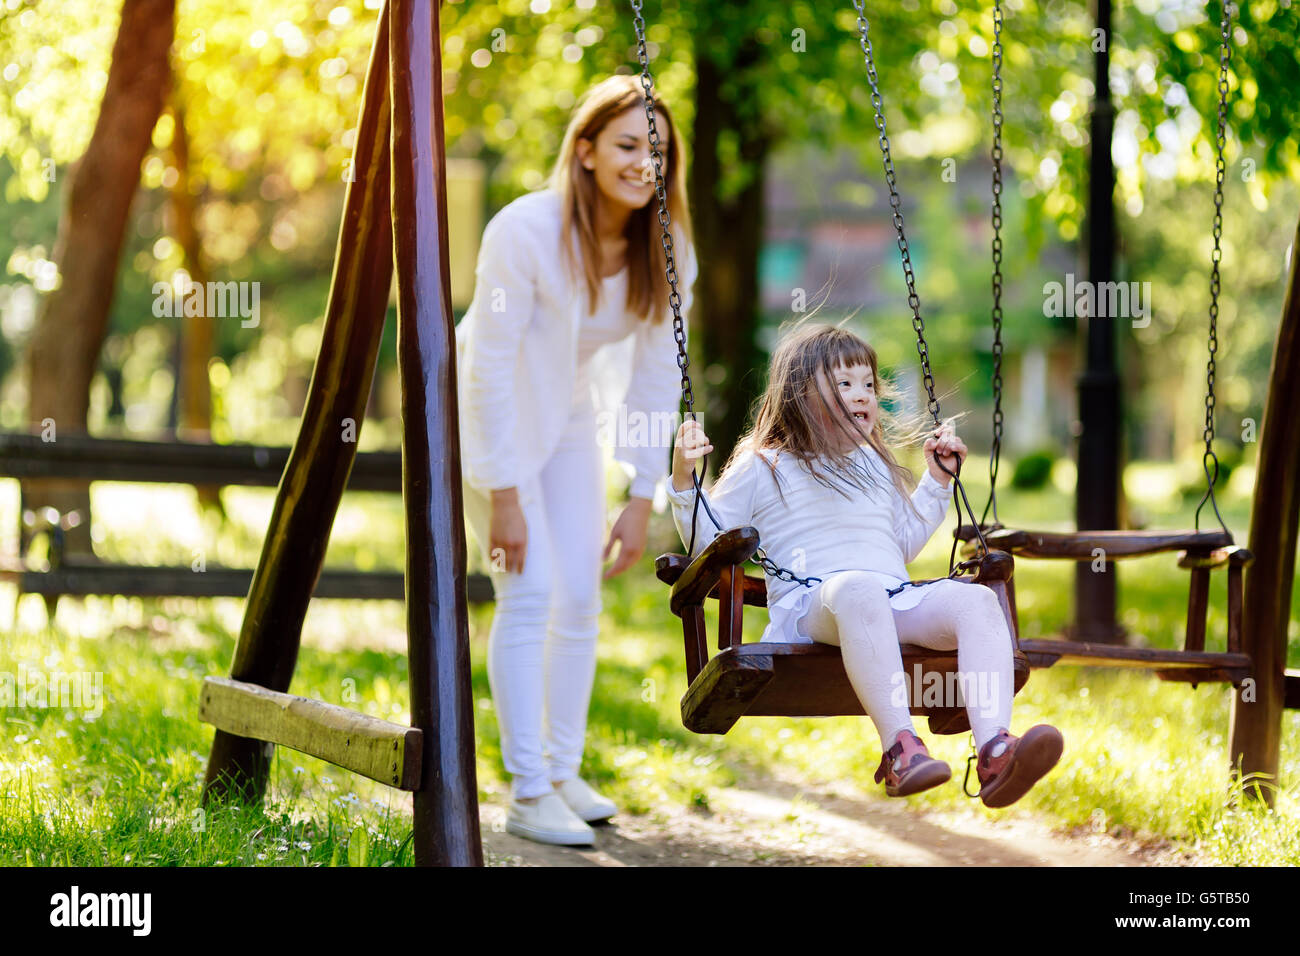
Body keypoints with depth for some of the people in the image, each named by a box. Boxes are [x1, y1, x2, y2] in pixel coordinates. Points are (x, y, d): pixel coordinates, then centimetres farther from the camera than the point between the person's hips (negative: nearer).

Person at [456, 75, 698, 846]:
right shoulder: (527, 231, -29)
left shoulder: (665, 248, -13)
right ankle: (527, 793, -9)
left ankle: (564, 774, 14)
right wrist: (503, 496, -23)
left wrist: (642, 499, -8)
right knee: (531, 593, -14)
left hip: (572, 417, 5)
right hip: (492, 415, -5)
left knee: (581, 599, 2)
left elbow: (656, 376, -7)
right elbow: (491, 364, -24)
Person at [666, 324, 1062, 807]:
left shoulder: (876, 466, 31)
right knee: (860, 590, -43)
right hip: (810, 602, -5)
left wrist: (938, 480, 35)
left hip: (897, 599, 6)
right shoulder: (763, 468, 14)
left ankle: (995, 751, -44)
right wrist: (684, 479, -2)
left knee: (977, 600, -26)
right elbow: (707, 544, 12)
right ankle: (899, 747, -52)